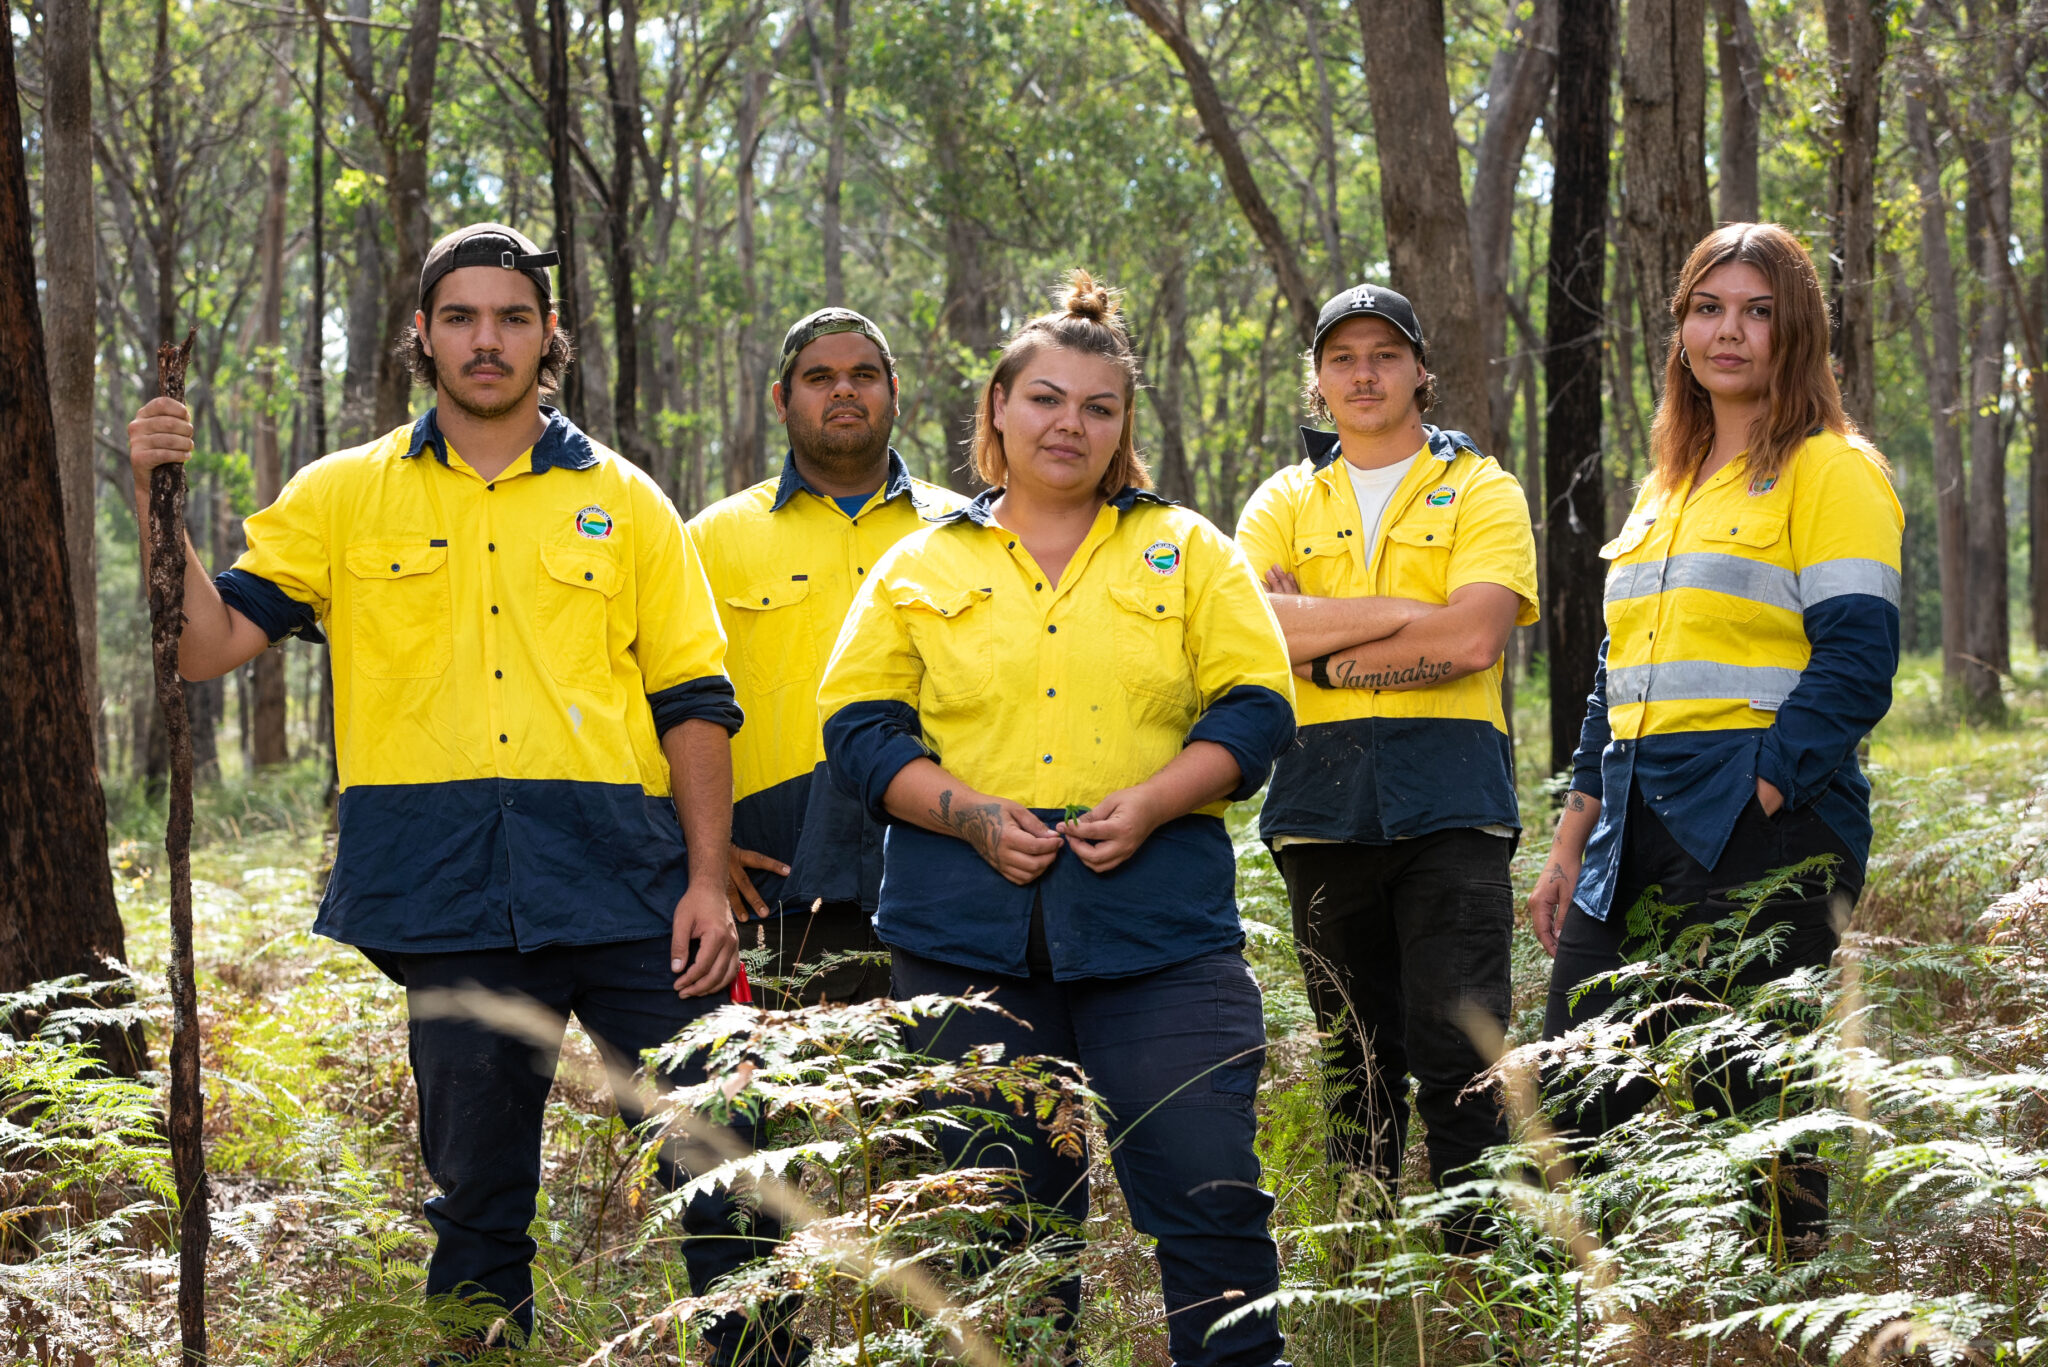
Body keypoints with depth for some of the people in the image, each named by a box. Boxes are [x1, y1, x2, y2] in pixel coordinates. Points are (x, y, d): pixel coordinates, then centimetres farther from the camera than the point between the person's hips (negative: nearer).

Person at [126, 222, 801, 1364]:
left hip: (626, 890, 0)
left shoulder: (624, 502, 11)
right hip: (450, 906, 0)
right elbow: (209, 642, 4)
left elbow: (694, 704, 8)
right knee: (477, 1204, 7)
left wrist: (708, 880, -2)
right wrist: (155, 497, -10)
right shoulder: (345, 499, 11)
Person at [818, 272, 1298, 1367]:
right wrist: (971, 814, -9)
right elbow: (859, 729, 7)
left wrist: (1151, 803, -11)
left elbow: (1255, 707, 5)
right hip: (968, 934, 1)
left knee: (1207, 1189, -10)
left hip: (1158, 920, -1)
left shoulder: (1188, 551, 12)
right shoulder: (921, 567, 13)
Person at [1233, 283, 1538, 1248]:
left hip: (1447, 798, -3)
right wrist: (1405, 611, -10)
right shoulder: (1284, 502, 15)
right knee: (1357, 1059, 9)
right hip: (1323, 803, 3)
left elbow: (1472, 638, -10)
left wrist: (1328, 654, -5)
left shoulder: (1480, 491, 7)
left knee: (1457, 1056, -11)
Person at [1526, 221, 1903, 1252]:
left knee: (1752, 1113, -6)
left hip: (1763, 826, -7)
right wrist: (1569, 847, 19)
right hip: (1636, 839, 7)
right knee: (1563, 1117, 4)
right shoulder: (1664, 487, 22)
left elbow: (1855, 662, -11)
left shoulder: (1832, 469, -1)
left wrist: (1756, 798, -18)